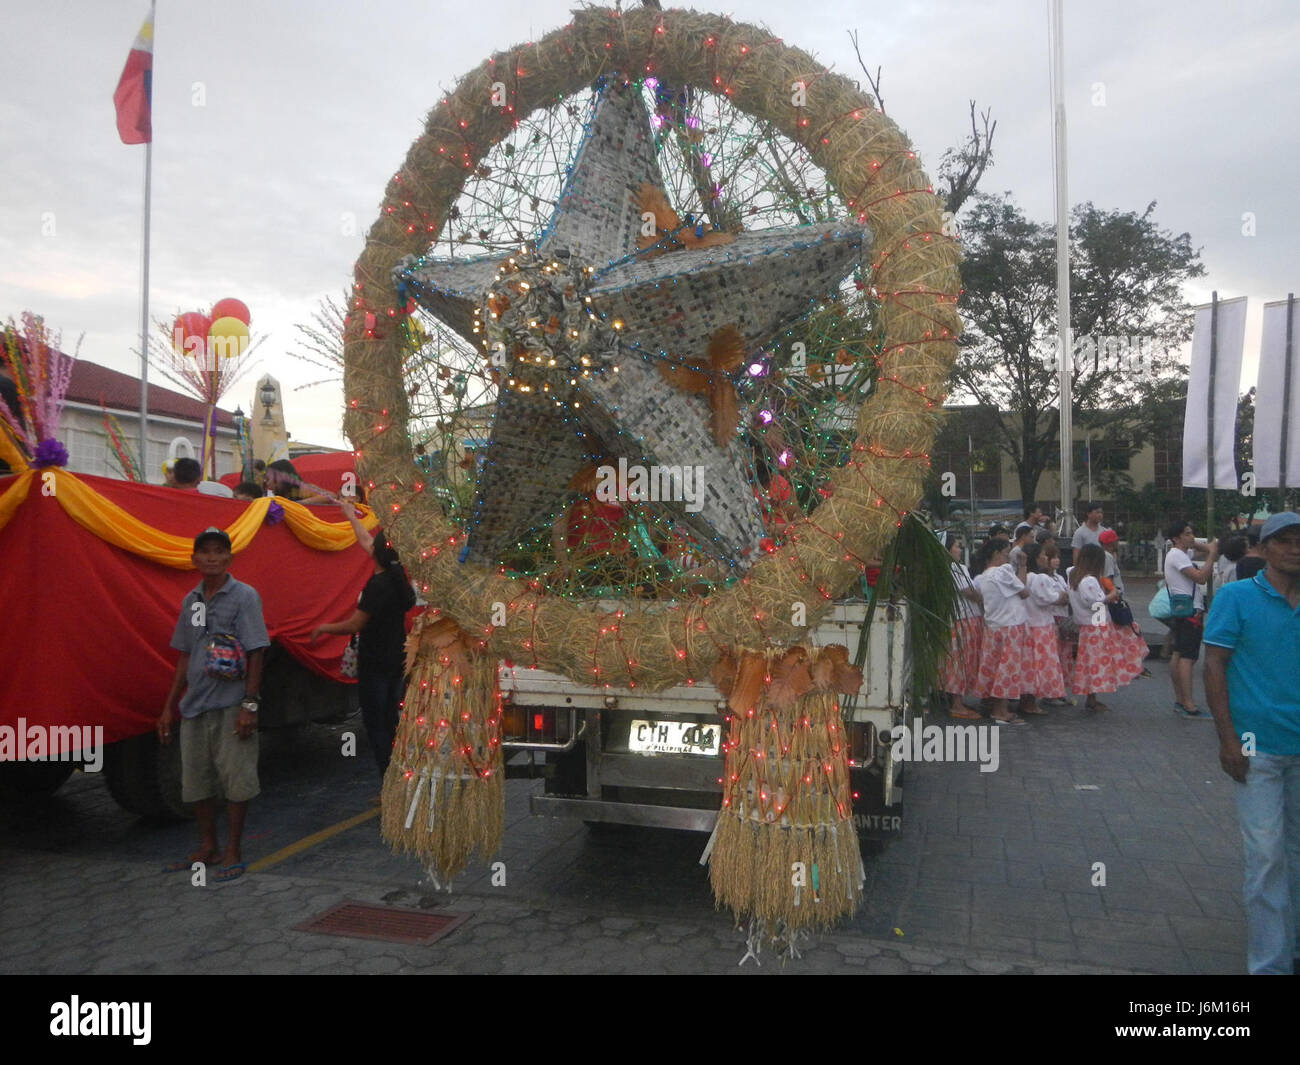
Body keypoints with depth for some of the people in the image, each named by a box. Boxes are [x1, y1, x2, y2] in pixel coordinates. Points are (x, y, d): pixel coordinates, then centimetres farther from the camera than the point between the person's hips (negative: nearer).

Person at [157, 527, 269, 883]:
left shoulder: (244, 596, -7)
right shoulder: (190, 601, 11)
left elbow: (255, 653, -11)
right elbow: (185, 656, 17)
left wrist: (250, 704, -16)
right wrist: (170, 705, 16)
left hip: (230, 706, -6)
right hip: (194, 706, 7)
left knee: (234, 780, 0)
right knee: (195, 781, 14)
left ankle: (233, 853, 12)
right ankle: (208, 847, 30)